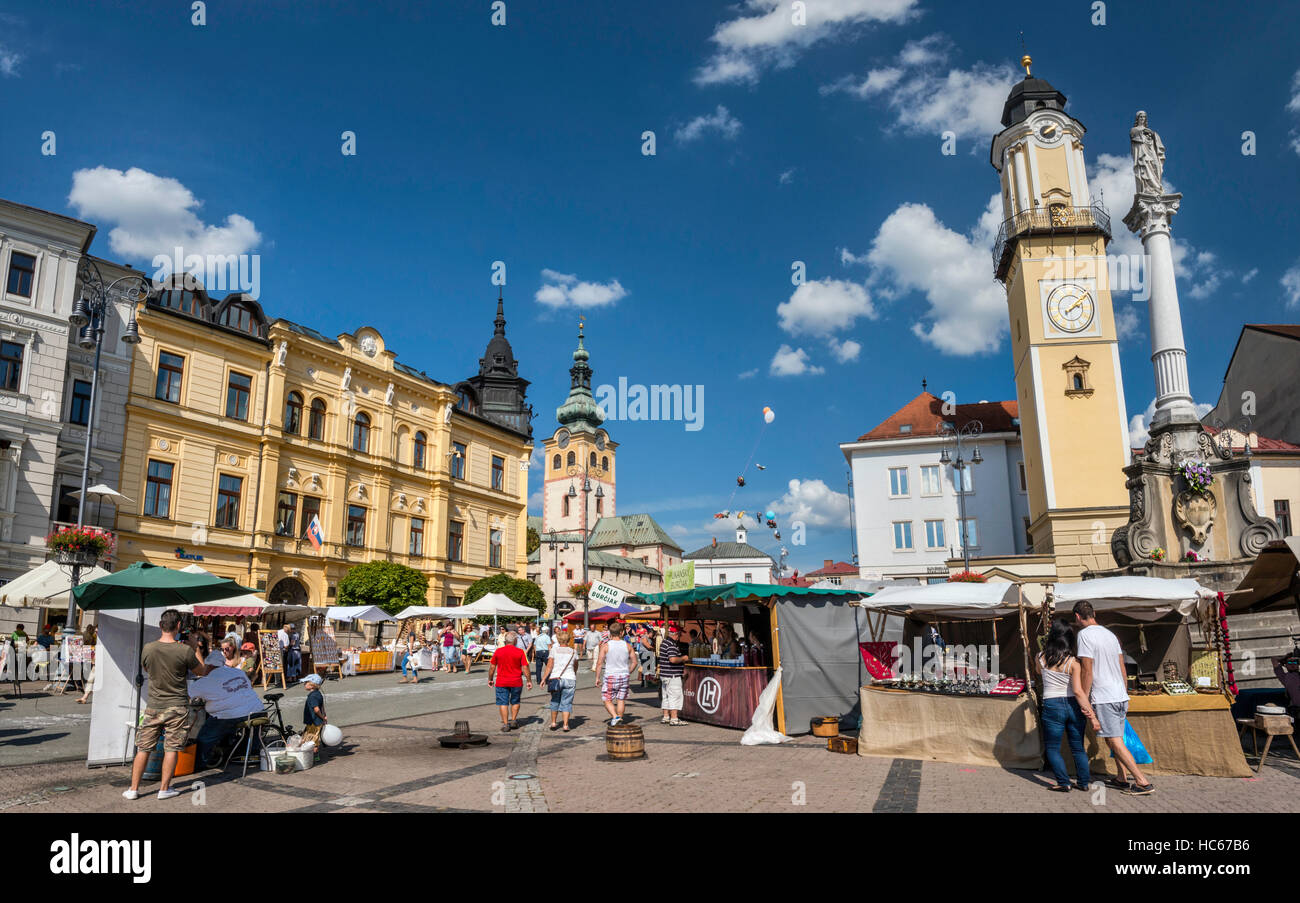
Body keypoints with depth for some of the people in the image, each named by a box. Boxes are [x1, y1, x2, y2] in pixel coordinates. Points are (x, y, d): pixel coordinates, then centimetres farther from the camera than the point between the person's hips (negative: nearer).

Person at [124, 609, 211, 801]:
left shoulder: (148, 648, -6)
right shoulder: (185, 650, -16)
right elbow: (202, 671, 0)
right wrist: (195, 647, 9)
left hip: (153, 706, 3)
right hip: (177, 707, -3)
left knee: (143, 749, 11)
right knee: (171, 749, 6)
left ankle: (133, 789, 17)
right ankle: (164, 789, 12)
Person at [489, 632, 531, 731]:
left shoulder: (498, 651, -3)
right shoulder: (520, 652, -7)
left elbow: (492, 667, 4)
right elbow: (525, 668, -8)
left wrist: (490, 679, 16)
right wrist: (529, 681, 0)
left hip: (501, 682, 0)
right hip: (516, 682, 0)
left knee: (503, 703, 5)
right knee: (515, 702, 20)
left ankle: (505, 724, 2)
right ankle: (513, 720, 22)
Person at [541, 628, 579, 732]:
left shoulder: (554, 650, -1)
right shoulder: (573, 651, 5)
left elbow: (549, 666, -8)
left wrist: (543, 678, -5)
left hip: (555, 678, 0)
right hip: (570, 679, 0)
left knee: (555, 702, 16)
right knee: (566, 703, 5)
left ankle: (553, 723, 22)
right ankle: (565, 725, 1)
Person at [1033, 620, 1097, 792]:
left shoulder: (1041, 658, -5)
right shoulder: (1073, 662, -9)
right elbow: (1078, 691, -15)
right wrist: (1092, 715, -13)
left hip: (1052, 706, -1)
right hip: (1073, 706, 1)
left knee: (1053, 747, 11)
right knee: (1078, 747, 17)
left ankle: (1063, 783, 5)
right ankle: (1084, 782, 21)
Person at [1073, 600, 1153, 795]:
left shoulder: (1084, 635, -12)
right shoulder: (1110, 634, 13)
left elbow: (1087, 671, -16)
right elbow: (1123, 669, 16)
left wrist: (1083, 700, -10)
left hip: (1103, 698, -9)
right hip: (1120, 696, 9)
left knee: (1115, 741, -5)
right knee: (1115, 739, 18)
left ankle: (1143, 782, -6)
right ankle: (1122, 779, 24)